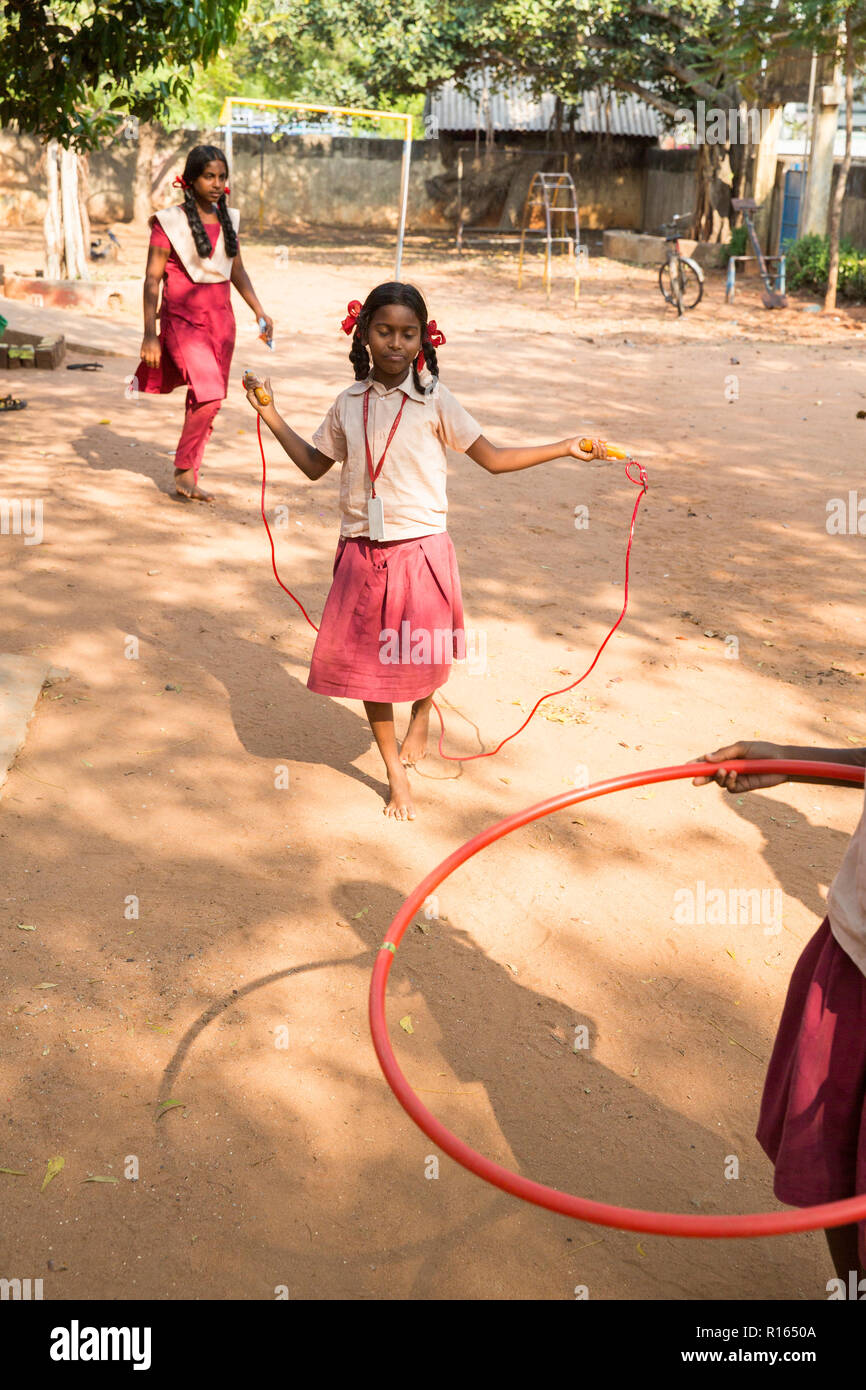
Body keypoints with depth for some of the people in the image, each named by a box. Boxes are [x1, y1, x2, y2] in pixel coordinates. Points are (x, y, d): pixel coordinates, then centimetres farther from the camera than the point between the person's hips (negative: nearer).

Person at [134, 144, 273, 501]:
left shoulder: (228, 220, 10)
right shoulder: (170, 222, -7)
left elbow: (237, 271, 20)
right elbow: (152, 278, -7)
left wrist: (259, 311, 10)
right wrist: (150, 334, -12)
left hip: (221, 320, 6)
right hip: (183, 320, -6)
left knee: (205, 400, 7)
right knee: (210, 394, -20)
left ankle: (188, 477, 18)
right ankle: (183, 470, -2)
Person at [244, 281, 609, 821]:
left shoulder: (435, 401, -4)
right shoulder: (349, 404, 5)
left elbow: (494, 458, 1)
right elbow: (315, 464, 17)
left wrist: (567, 447, -4)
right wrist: (271, 415, 13)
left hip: (420, 550, -3)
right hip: (362, 551, 3)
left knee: (423, 658, 7)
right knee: (368, 660, 6)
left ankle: (422, 713, 45)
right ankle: (396, 773, 22)